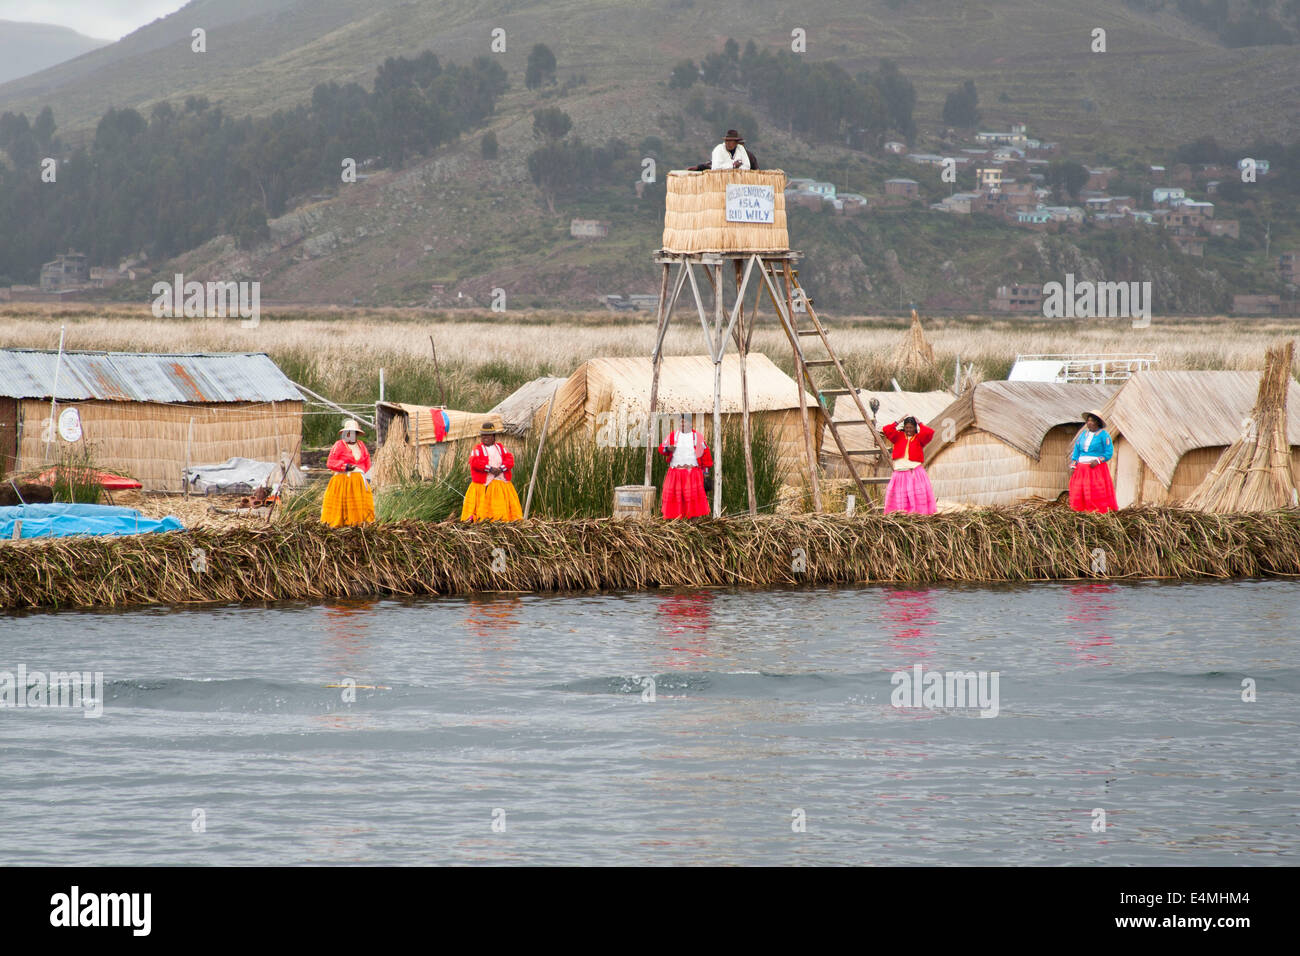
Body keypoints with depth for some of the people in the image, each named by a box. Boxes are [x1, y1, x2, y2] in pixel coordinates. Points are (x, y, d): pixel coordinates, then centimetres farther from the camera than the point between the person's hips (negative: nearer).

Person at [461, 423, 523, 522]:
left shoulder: (500, 447, 14)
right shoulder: (478, 449, 2)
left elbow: (510, 459, 4)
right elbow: (475, 462, -14)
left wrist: (501, 468, -15)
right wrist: (490, 469, -20)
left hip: (502, 482, 4)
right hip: (484, 483, -4)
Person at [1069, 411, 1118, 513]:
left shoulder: (1103, 435, -1)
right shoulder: (1083, 435, 15)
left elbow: (1109, 452, -4)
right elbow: (1076, 451, 16)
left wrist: (1098, 461, -17)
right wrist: (1073, 466, 5)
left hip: (1097, 469, -5)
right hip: (1082, 469, 5)